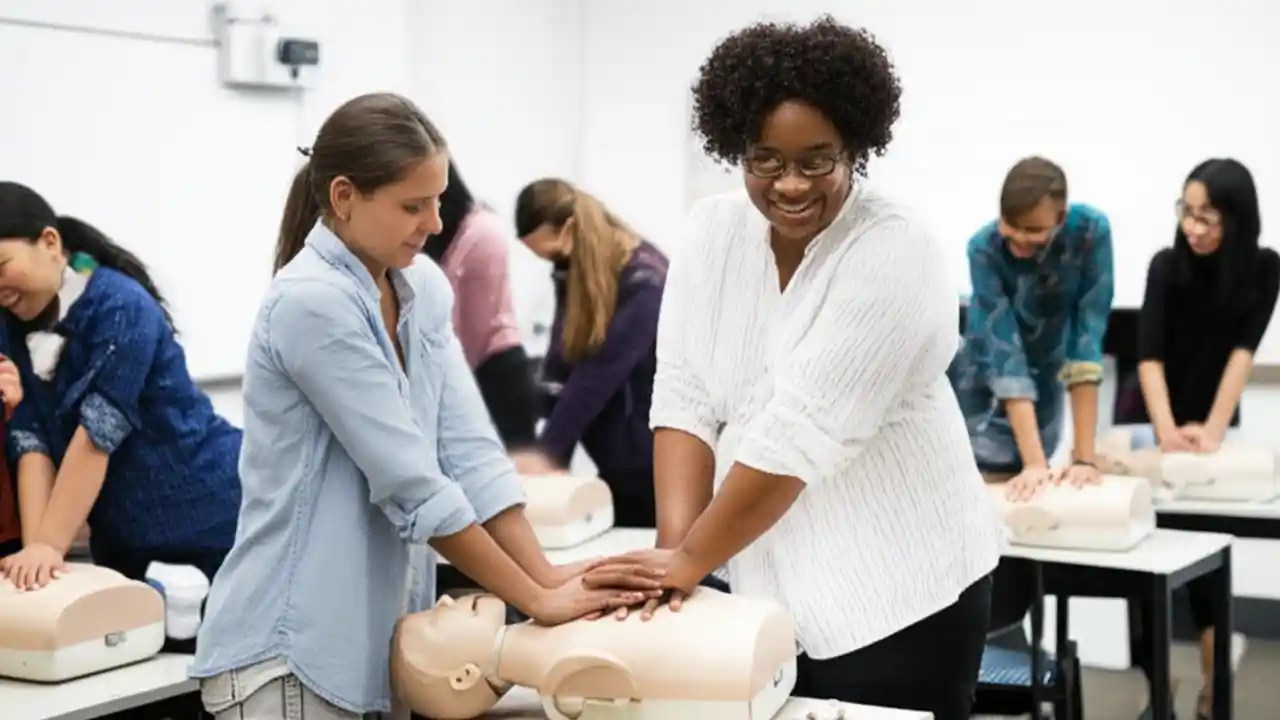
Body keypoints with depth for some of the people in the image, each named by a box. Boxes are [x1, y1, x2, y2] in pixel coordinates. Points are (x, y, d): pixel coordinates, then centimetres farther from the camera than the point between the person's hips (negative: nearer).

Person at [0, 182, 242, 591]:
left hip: (205, 520, -6)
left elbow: (96, 435, -22)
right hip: (121, 539, 6)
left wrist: (50, 544, -23)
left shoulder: (120, 306, -17)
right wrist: (35, 544, -18)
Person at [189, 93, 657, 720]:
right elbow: (412, 485, -20)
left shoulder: (422, 287, 5)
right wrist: (537, 600, -15)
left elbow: (470, 448, 1)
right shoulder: (312, 303, -19)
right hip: (293, 643, -7)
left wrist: (547, 575, -9)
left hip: (381, 635, 8)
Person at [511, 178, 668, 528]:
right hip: (613, 460, 7)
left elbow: (601, 373, -21)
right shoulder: (571, 275, 6)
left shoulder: (644, 279, -18)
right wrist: (546, 451, -10)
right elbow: (559, 365, 0)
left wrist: (548, 450, -20)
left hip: (653, 460, -7)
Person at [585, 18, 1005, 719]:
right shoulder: (711, 233, 0)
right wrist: (674, 545, -15)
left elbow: (799, 432, -21)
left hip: (899, 591, -4)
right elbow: (685, 398, -3)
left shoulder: (895, 256, -18)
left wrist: (692, 559, -17)